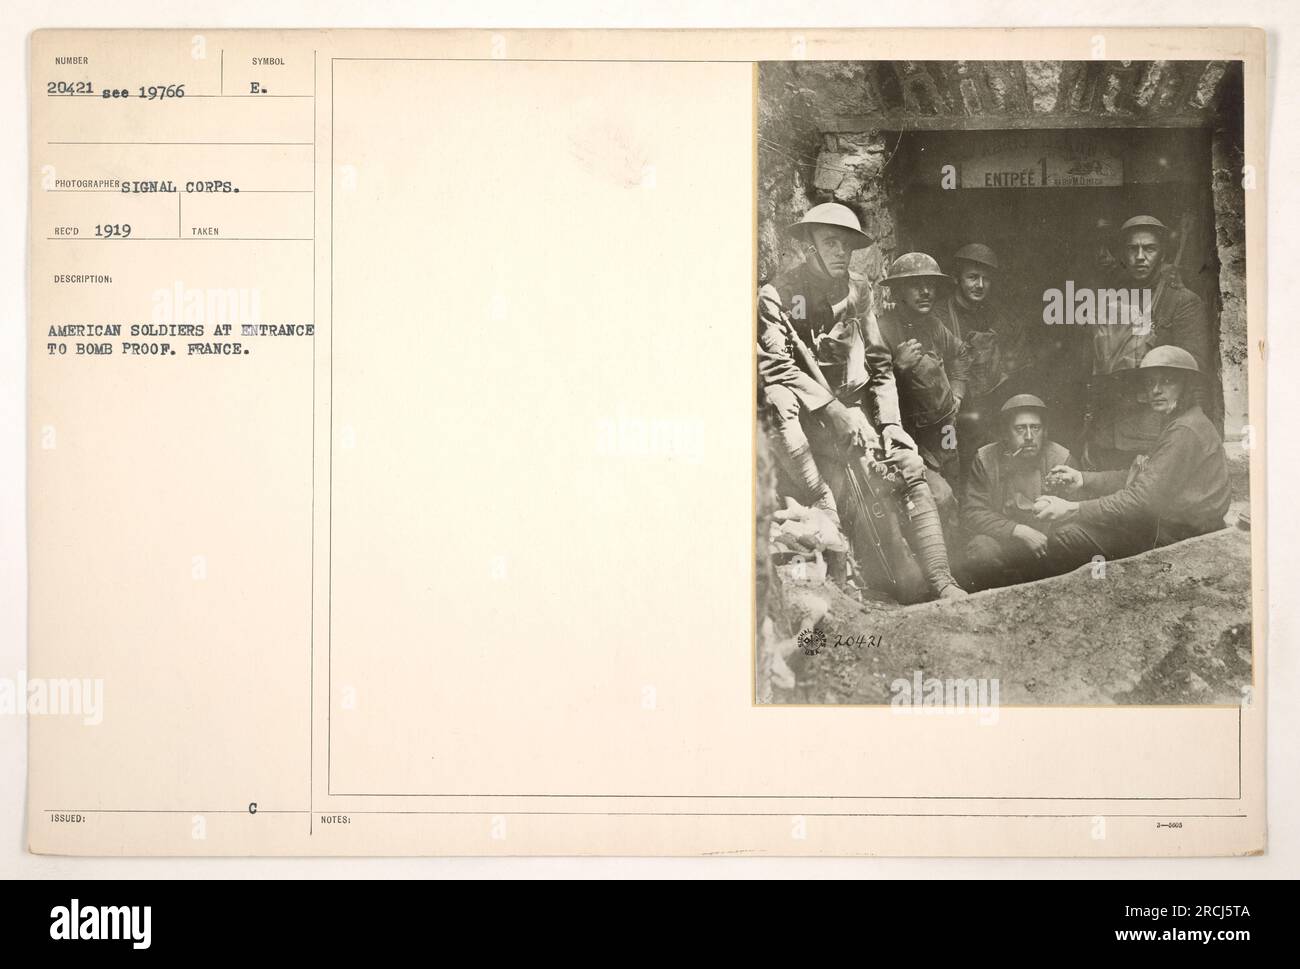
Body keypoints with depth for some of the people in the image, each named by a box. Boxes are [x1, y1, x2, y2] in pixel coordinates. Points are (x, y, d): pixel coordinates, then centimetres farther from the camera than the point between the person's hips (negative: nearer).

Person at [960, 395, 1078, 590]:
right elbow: (971, 514, -11)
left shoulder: (1061, 459, 2)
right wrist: (1019, 530, -23)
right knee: (982, 552, -35)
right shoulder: (985, 460, -2)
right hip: (1000, 540, -1)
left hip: (1045, 540, 2)